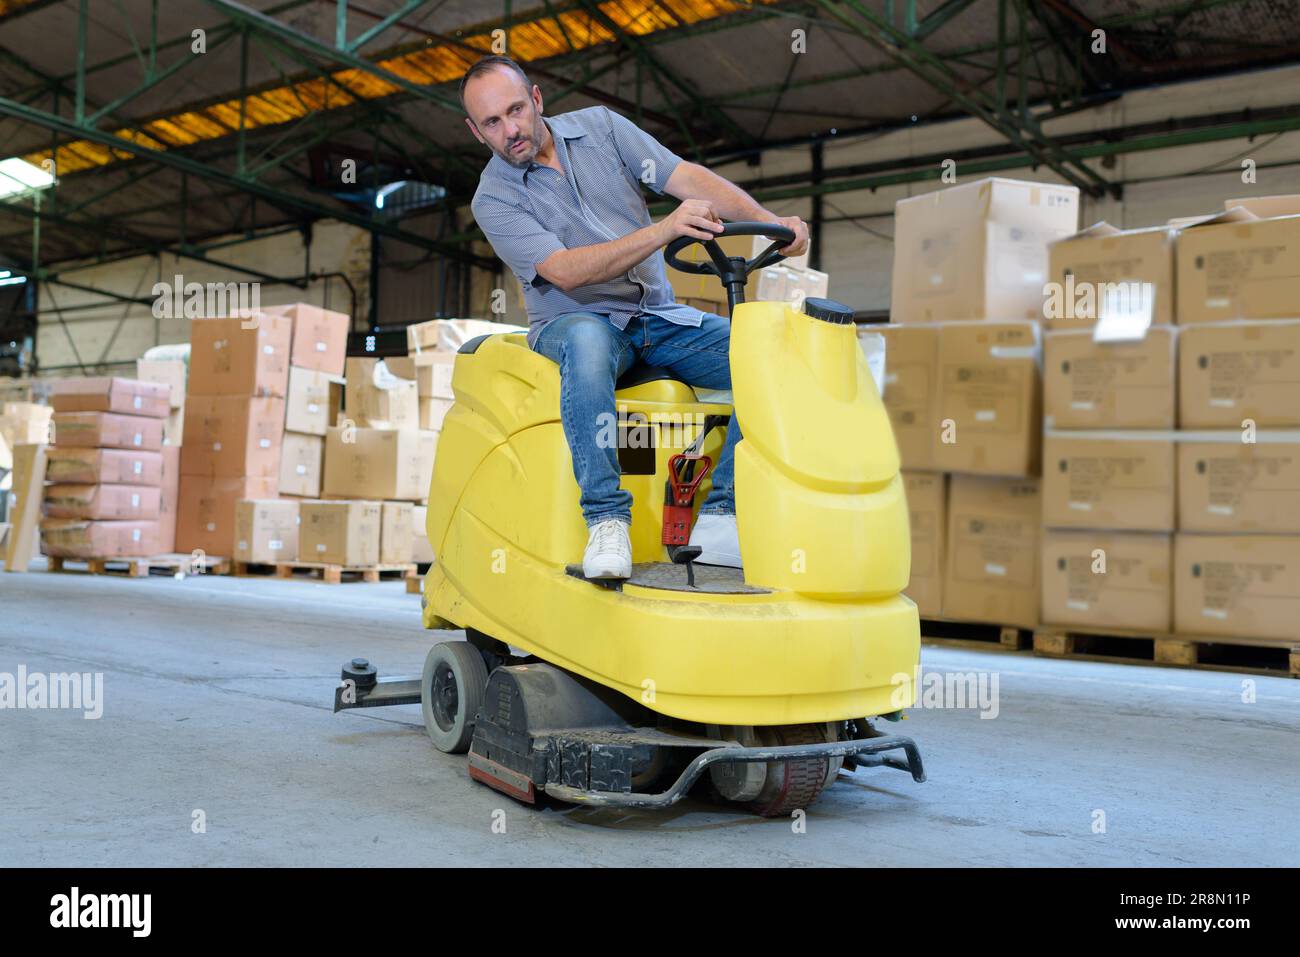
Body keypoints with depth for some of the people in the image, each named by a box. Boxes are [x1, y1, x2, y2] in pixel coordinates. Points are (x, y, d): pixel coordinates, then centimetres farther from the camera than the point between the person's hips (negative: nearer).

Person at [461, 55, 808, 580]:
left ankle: (717, 517, -19)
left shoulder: (600, 127, 5)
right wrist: (663, 231, -34)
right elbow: (565, 272, -21)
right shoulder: (494, 199, -6)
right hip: (577, 321, -4)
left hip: (660, 317, 4)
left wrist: (767, 220, -20)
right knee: (589, 339, -42)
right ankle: (606, 517, -37)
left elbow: (688, 177, -3)